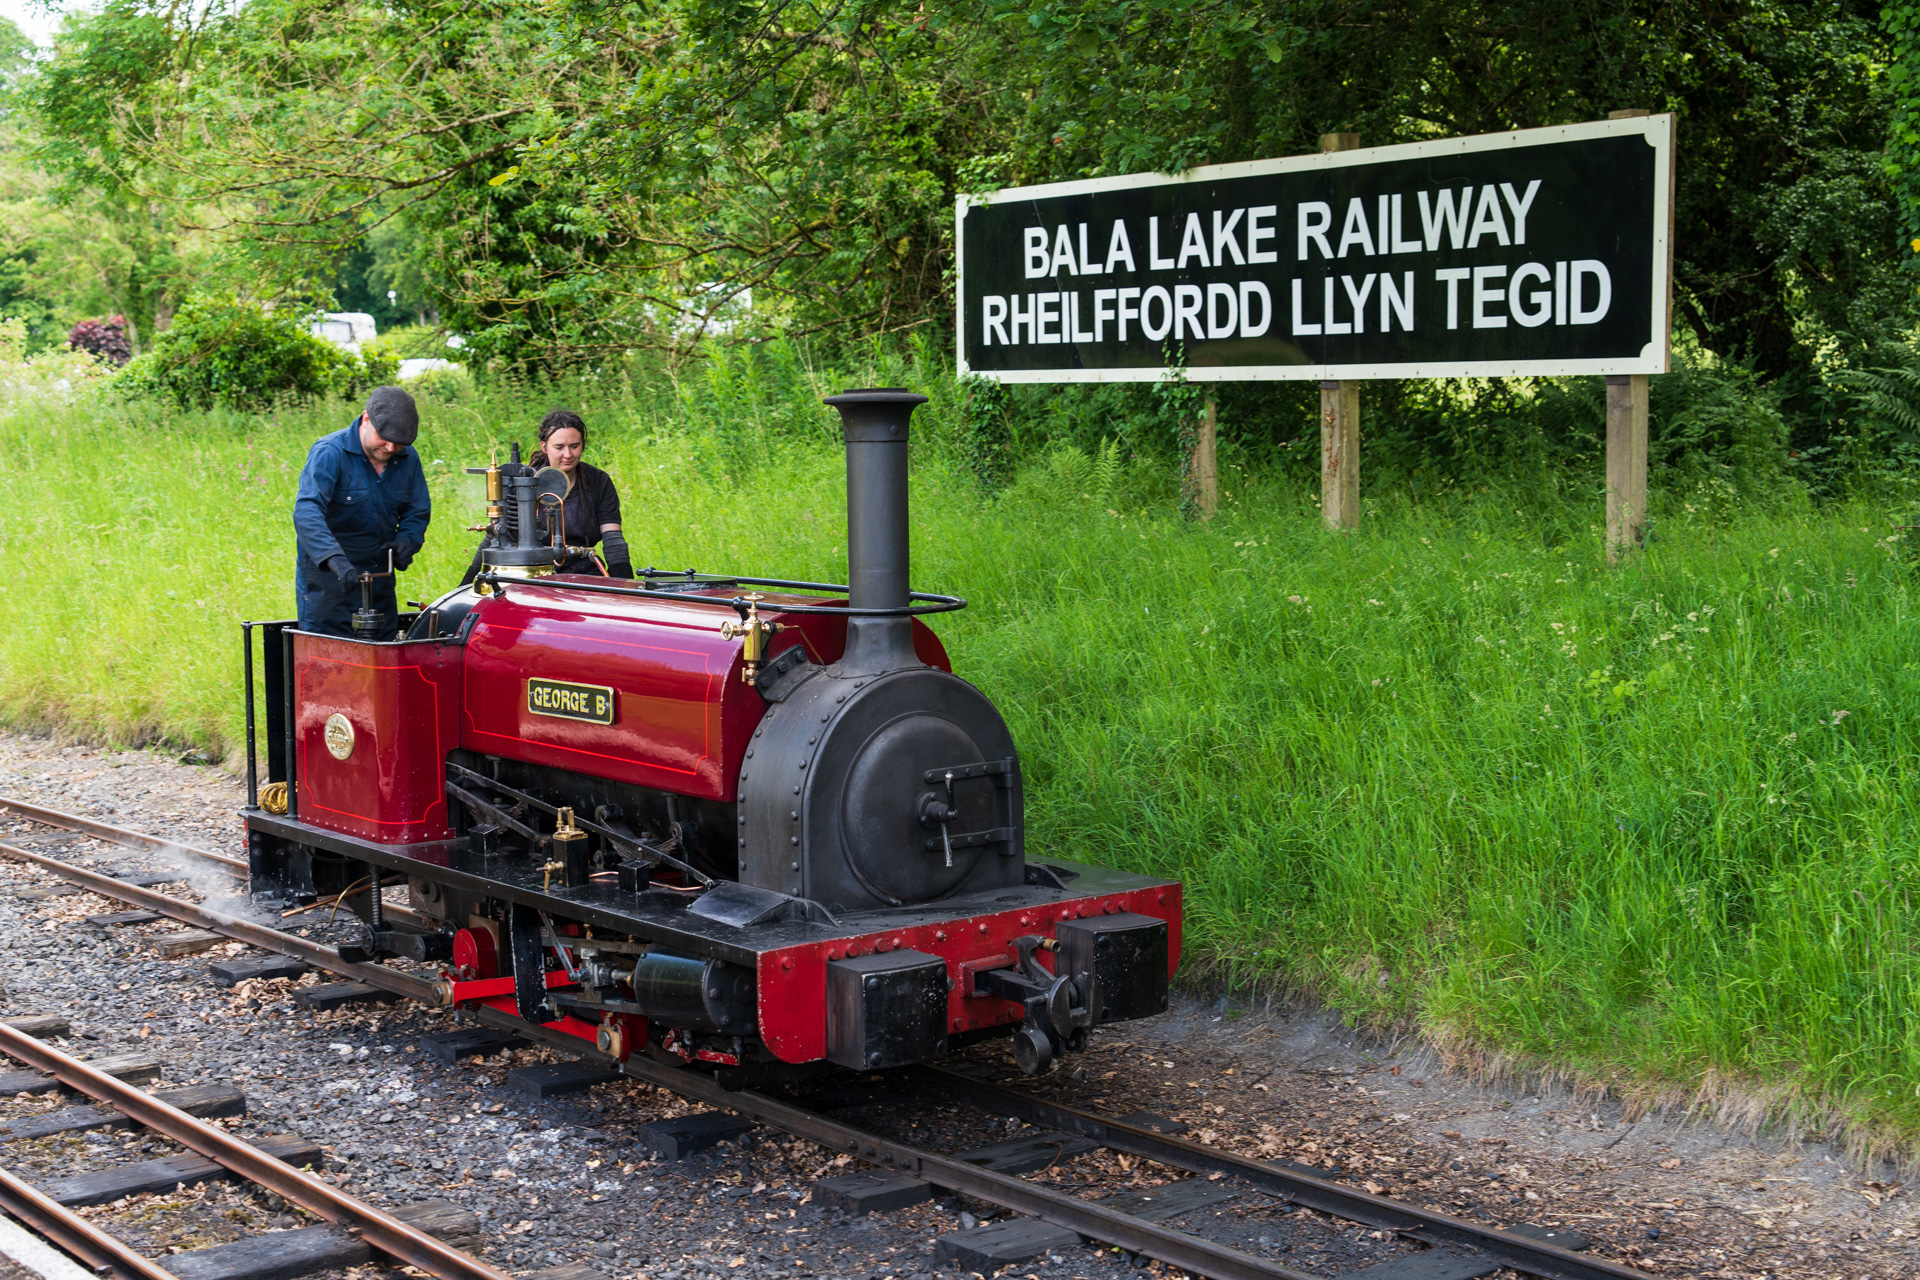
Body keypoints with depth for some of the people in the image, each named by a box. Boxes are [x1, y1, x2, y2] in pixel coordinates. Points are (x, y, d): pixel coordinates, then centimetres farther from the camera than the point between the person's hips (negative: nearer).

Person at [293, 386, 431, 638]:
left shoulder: (408, 458, 3)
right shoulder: (330, 452, -16)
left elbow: (418, 512, 15)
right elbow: (306, 512, -28)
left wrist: (406, 541, -9)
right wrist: (334, 558, -43)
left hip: (380, 584, 6)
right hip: (327, 578, -5)